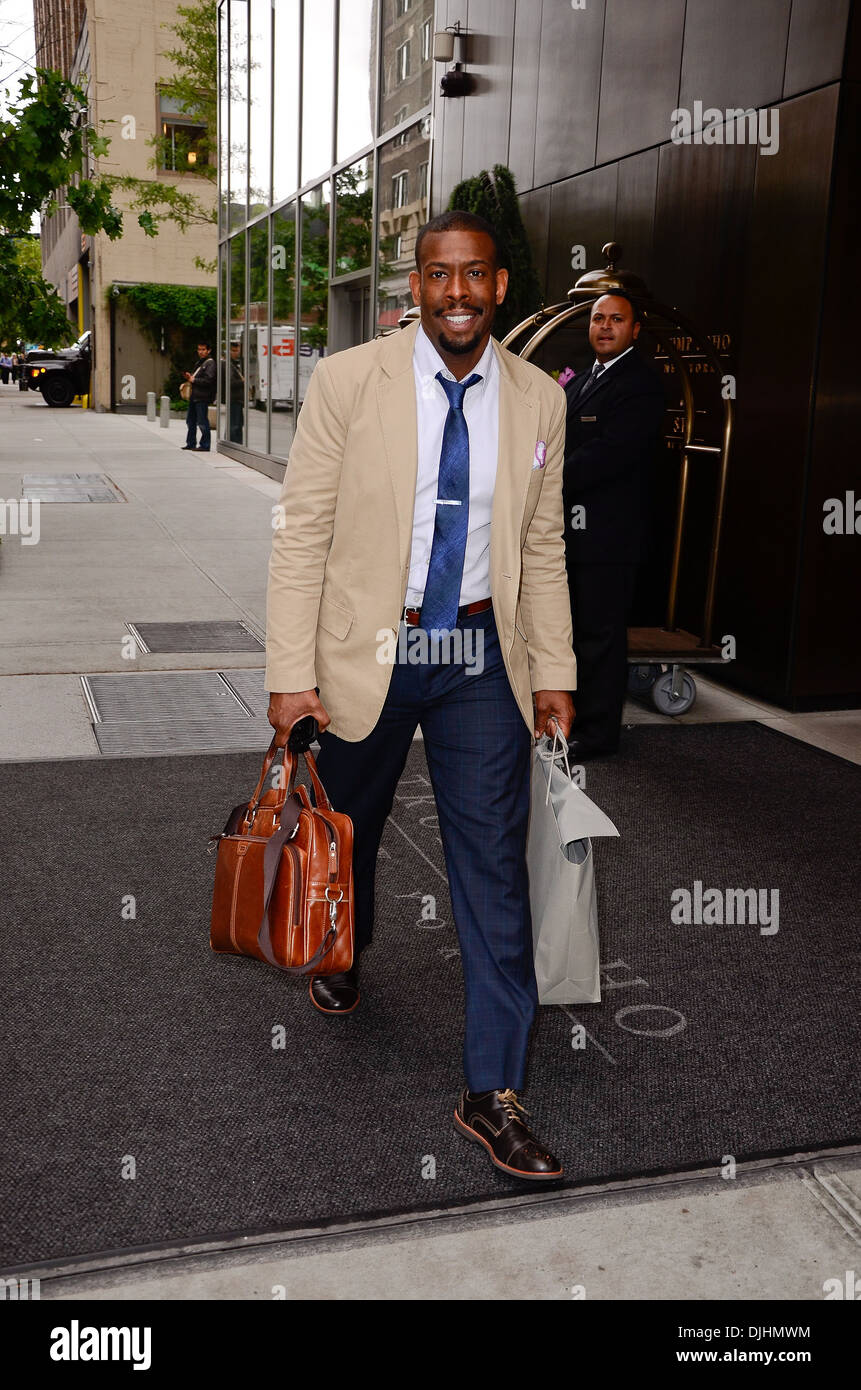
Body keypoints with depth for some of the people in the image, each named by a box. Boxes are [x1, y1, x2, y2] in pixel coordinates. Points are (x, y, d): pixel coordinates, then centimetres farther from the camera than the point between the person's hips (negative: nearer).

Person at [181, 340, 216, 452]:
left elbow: (208, 380, -20)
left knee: (202, 422, -6)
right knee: (190, 421, 14)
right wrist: (190, 376, 8)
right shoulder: (199, 363, 20)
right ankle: (191, 443, 23)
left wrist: (193, 380, -13)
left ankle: (205, 445, -1)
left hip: (202, 397, -10)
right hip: (194, 396, 10)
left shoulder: (210, 363, -9)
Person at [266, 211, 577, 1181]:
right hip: (367, 652, -1)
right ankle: (341, 957, 51)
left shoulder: (538, 401, 2)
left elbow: (543, 548, 9)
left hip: (483, 659, 1)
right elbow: (301, 531, -7)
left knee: (495, 863, -1)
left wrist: (554, 674, 7)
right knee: (347, 828, 18)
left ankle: (492, 1092, 10)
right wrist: (291, 674, -11)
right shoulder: (346, 381, -6)